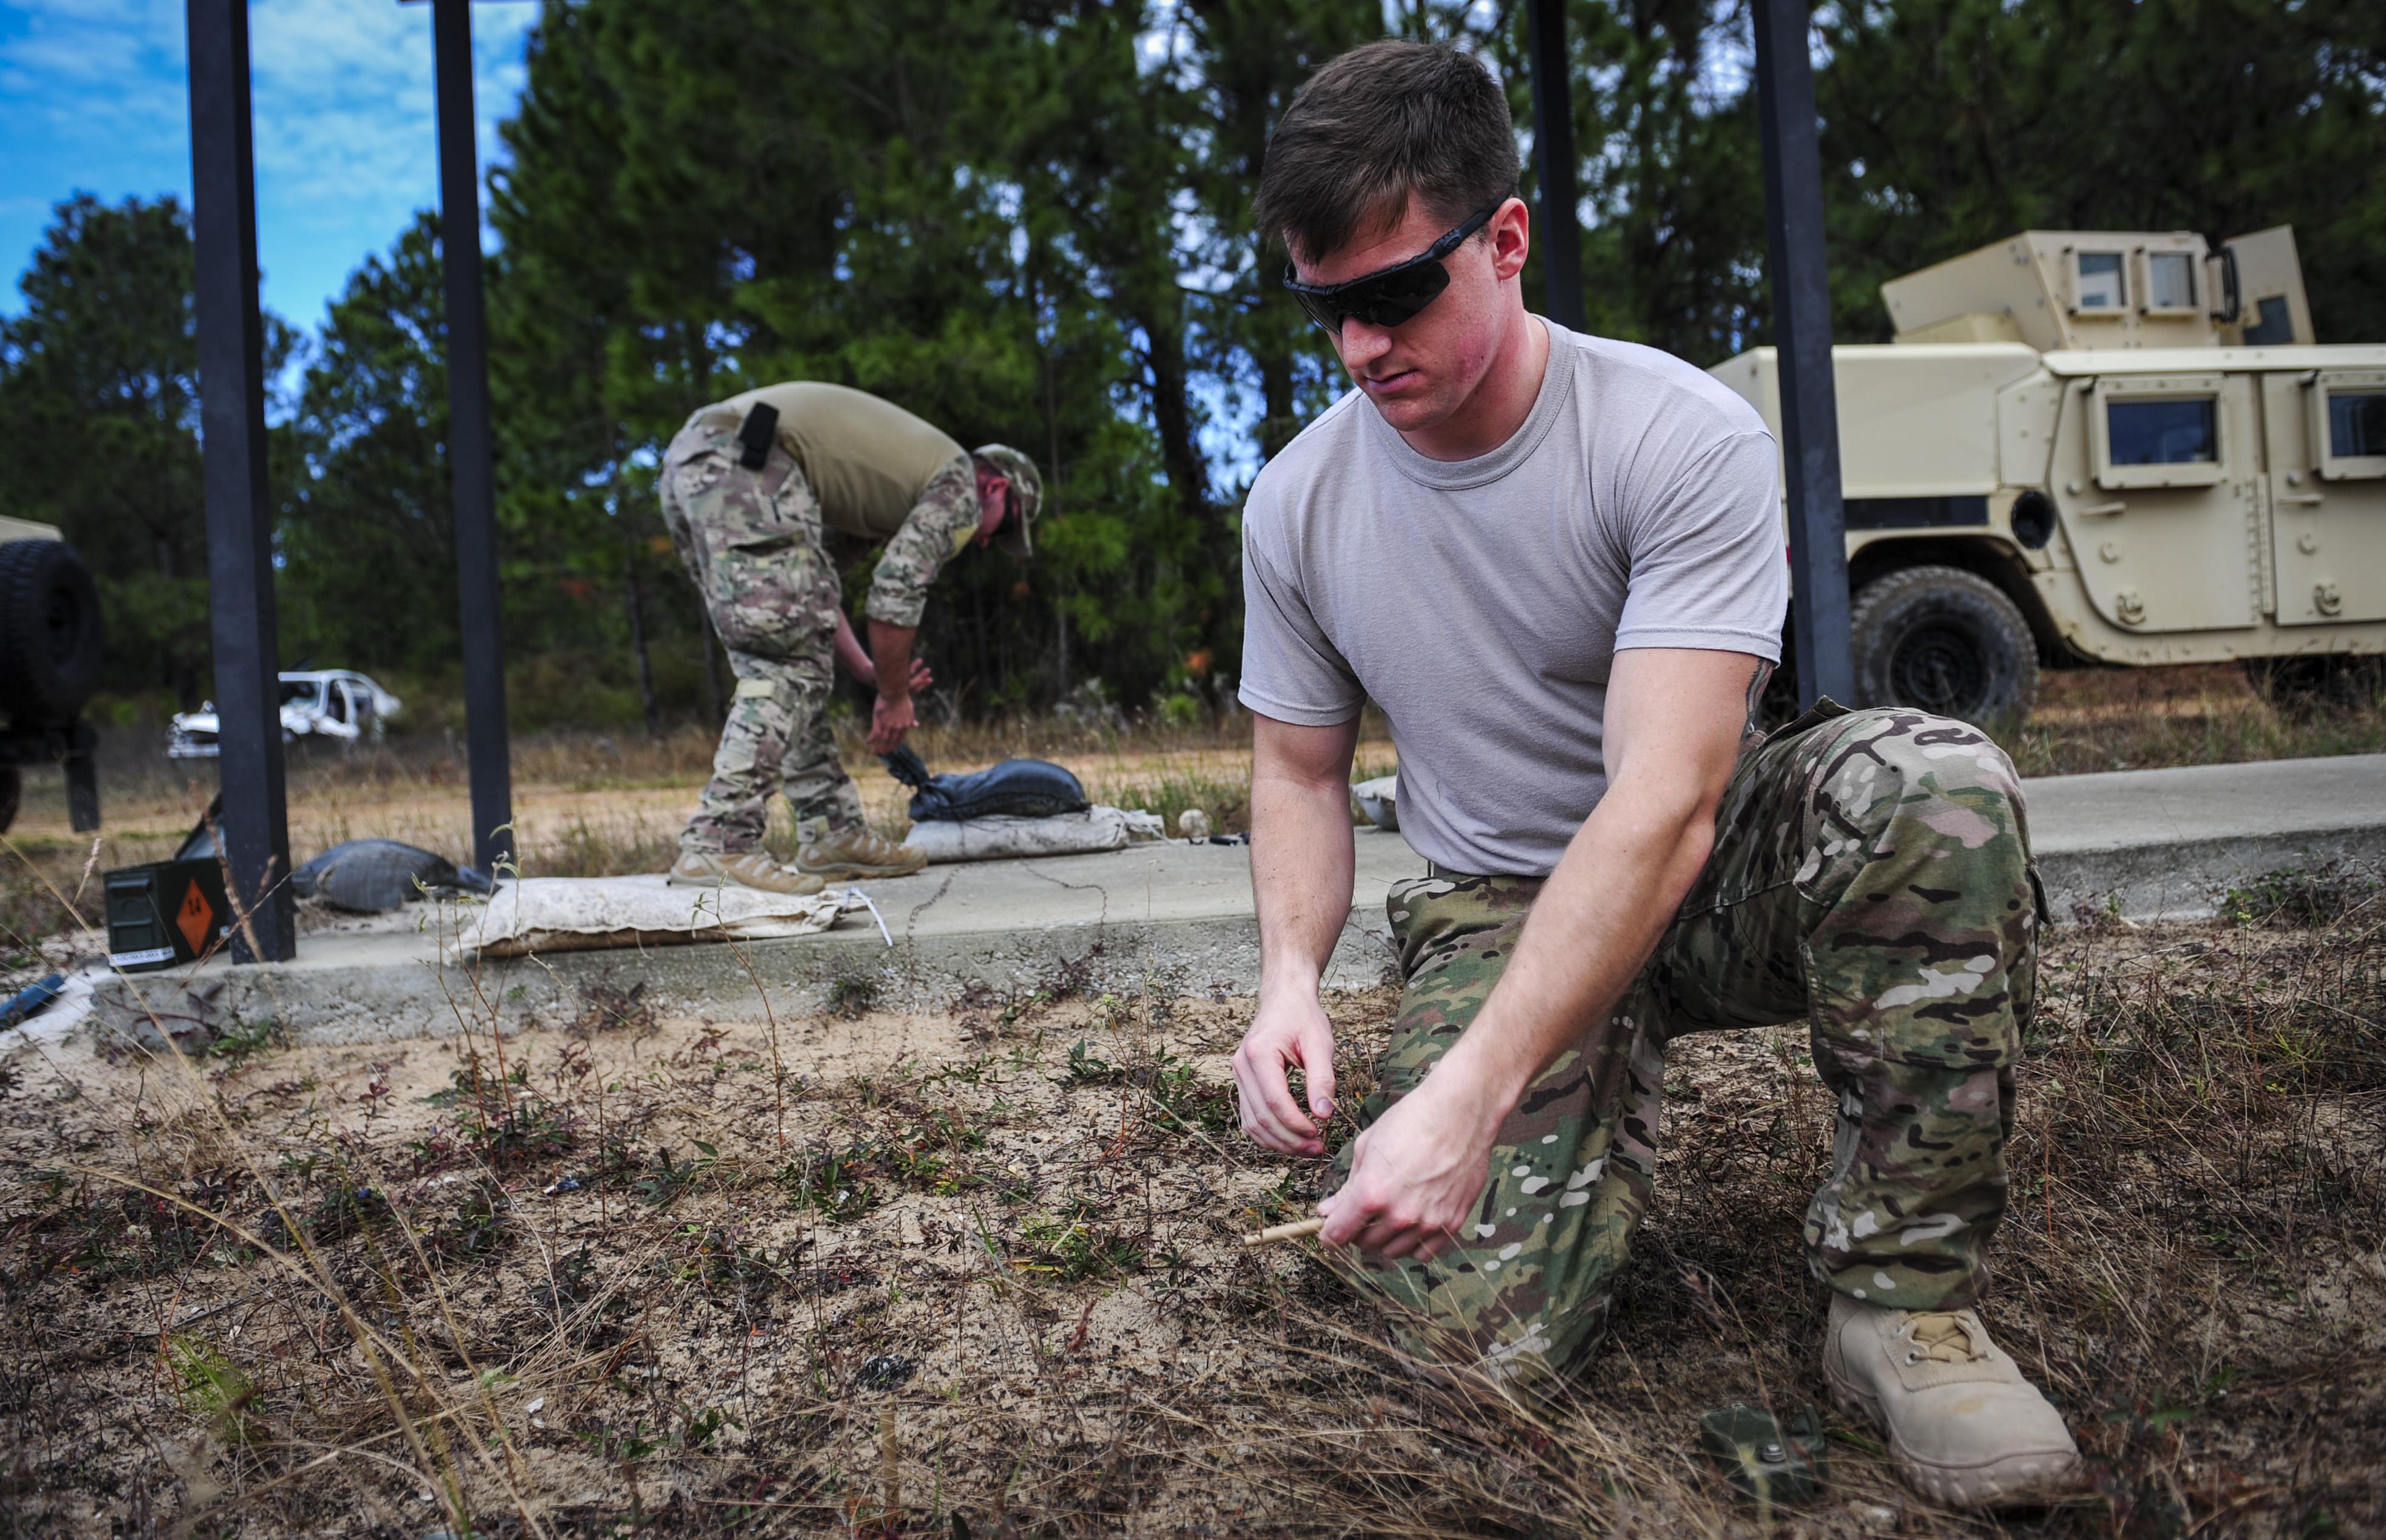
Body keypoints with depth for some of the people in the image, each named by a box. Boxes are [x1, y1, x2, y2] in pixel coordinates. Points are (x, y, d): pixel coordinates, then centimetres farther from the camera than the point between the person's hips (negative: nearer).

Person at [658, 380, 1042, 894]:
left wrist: (869, 672, 27)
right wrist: (894, 696, 10)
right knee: (788, 661, -9)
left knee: (792, 657, 12)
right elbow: (897, 591, -3)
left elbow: (801, 584, 30)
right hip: (746, 461, -10)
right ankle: (717, 846, -14)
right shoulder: (960, 481, 7)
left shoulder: (914, 461, 32)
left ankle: (831, 833, 15)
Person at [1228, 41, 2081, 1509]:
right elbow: (1301, 772, 7)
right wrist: (1291, 975, -15)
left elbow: (1663, 802, -30)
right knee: (1486, 1335, -20)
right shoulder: (1298, 505, -5)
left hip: (1711, 871, -1)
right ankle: (1607, 1098, 15)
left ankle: (1906, 1292, -19)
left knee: (1935, 783, -36)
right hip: (1495, 908, 2)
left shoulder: (1685, 437, -21)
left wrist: (1470, 1094, -39)